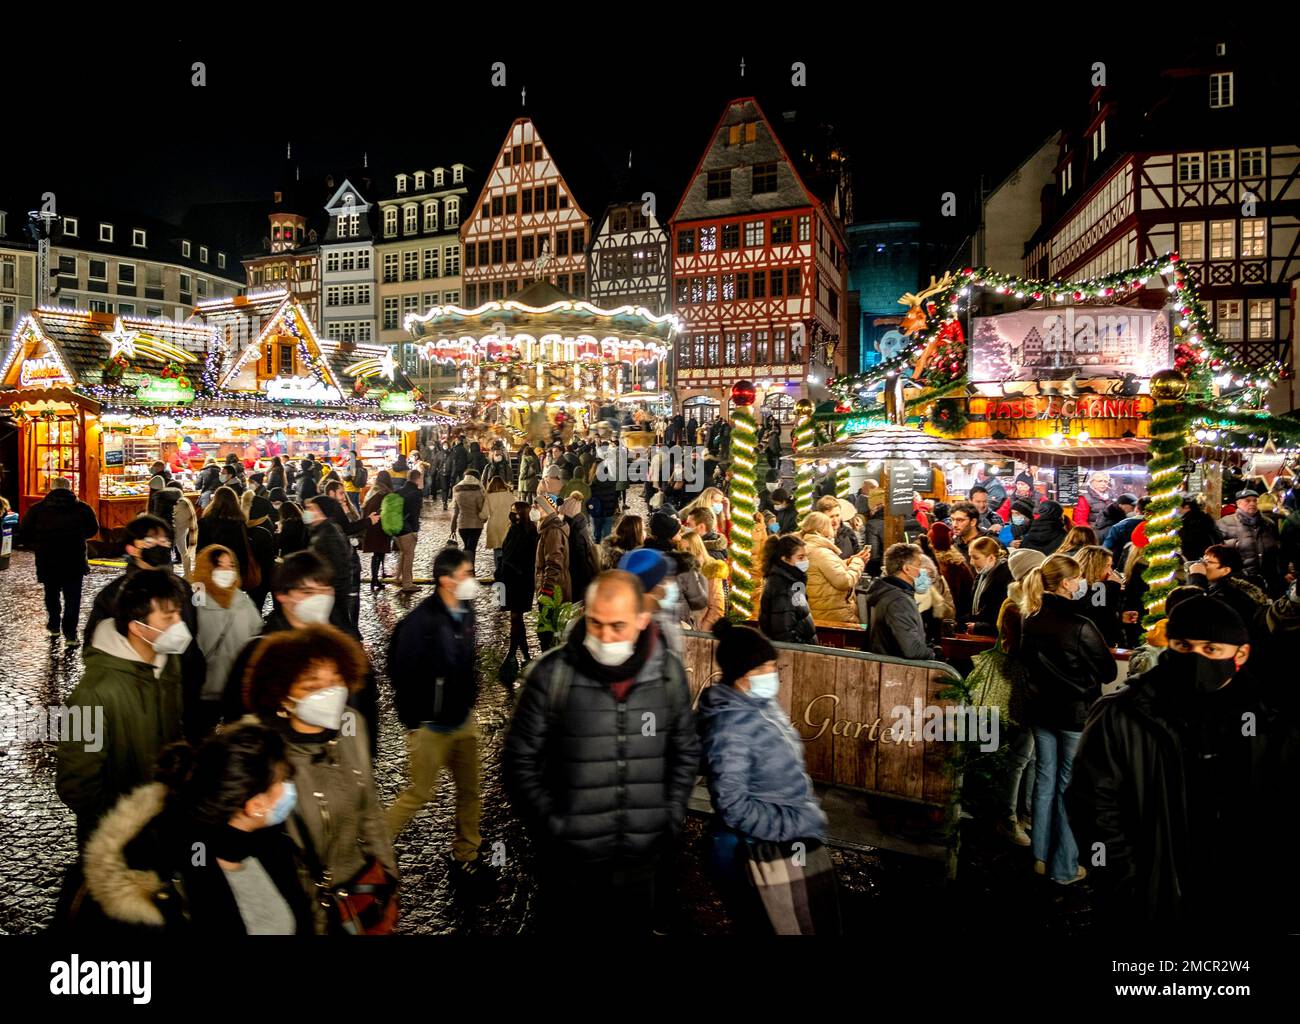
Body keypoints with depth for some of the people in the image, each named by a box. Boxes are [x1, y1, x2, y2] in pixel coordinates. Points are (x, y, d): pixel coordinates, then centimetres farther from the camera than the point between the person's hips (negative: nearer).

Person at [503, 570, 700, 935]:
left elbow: (686, 751, 8)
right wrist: (550, 826, -9)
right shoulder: (551, 674, -14)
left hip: (642, 858, 2)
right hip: (569, 860, -2)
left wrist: (671, 817, 2)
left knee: (633, 928, 20)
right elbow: (520, 760, -5)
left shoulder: (668, 671, -5)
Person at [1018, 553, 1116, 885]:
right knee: (1069, 786, 6)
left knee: (1045, 780, 16)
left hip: (1041, 710, 6)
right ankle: (1064, 867, 16)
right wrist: (1083, 673, 6)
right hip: (1076, 712, -6)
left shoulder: (1029, 619, -2)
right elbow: (1109, 671, -11)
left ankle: (1041, 856, 26)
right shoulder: (1080, 625, -21)